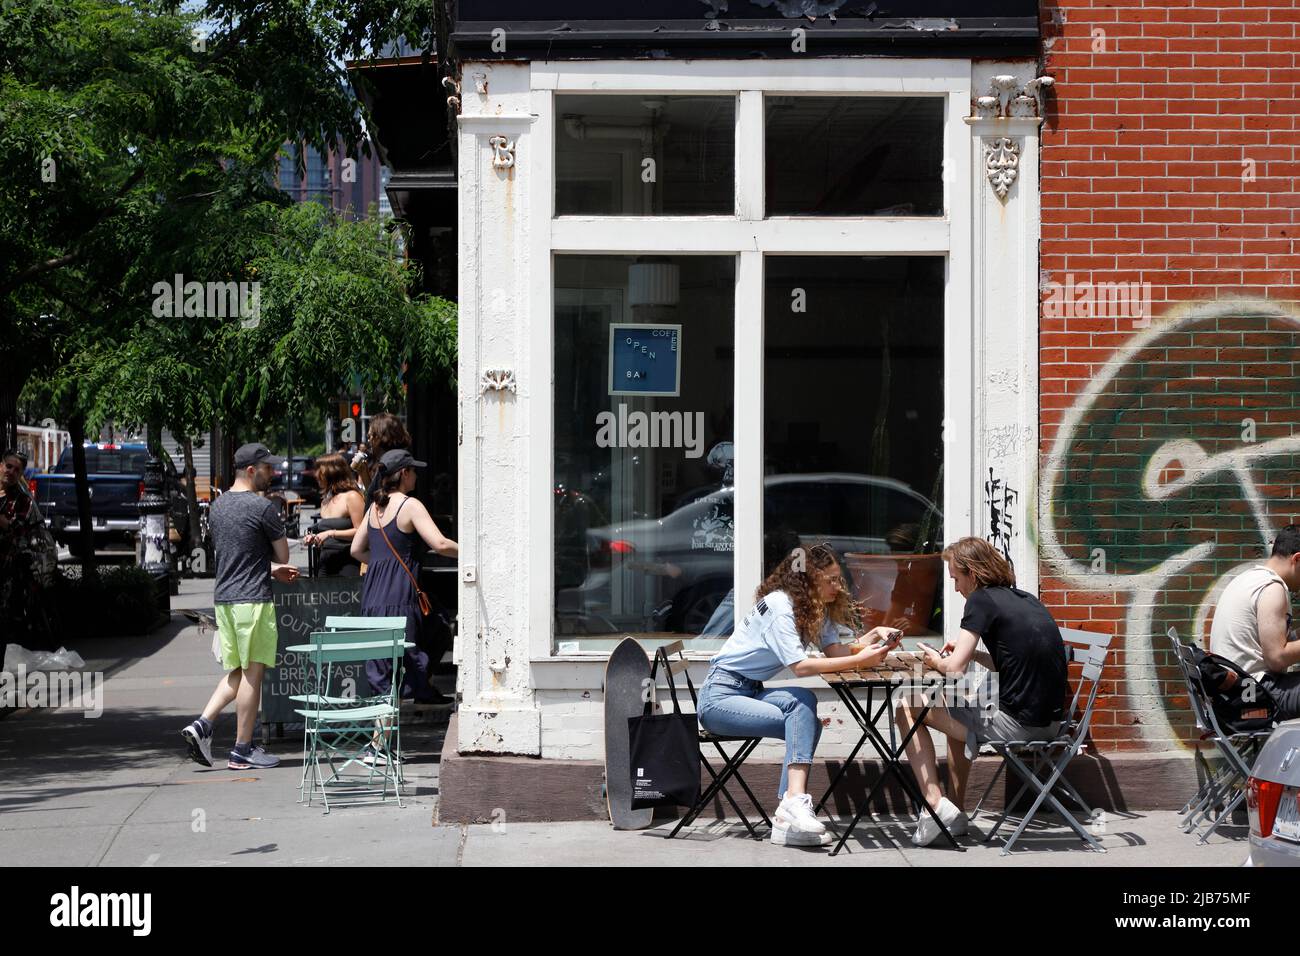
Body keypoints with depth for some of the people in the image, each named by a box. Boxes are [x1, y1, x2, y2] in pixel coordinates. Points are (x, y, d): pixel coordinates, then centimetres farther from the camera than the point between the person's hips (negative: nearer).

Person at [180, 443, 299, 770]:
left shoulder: (217, 506, 13)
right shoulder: (263, 507, -12)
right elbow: (283, 556, -5)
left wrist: (272, 569, 7)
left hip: (223, 597, 8)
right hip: (253, 600, -8)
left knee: (236, 672, 16)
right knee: (252, 673, -1)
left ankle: (202, 725, 1)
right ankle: (242, 751, 2)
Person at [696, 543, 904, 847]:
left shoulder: (817, 608, 8)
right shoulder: (779, 605, -19)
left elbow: (834, 649, -4)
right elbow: (800, 666, -28)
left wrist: (873, 637, -19)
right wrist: (859, 660, -30)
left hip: (750, 692, 8)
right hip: (719, 695, -8)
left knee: (807, 726, -20)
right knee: (801, 703, -27)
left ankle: (788, 815, -27)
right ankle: (795, 802, -36)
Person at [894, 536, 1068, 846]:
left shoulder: (982, 600, -8)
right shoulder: (1027, 600, 17)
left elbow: (955, 667, -13)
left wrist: (936, 660, 8)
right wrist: (972, 654, 20)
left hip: (1017, 723, -9)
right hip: (1049, 723, 9)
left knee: (907, 710, 4)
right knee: (959, 712, 35)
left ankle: (936, 804, -2)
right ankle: (955, 814, 34)